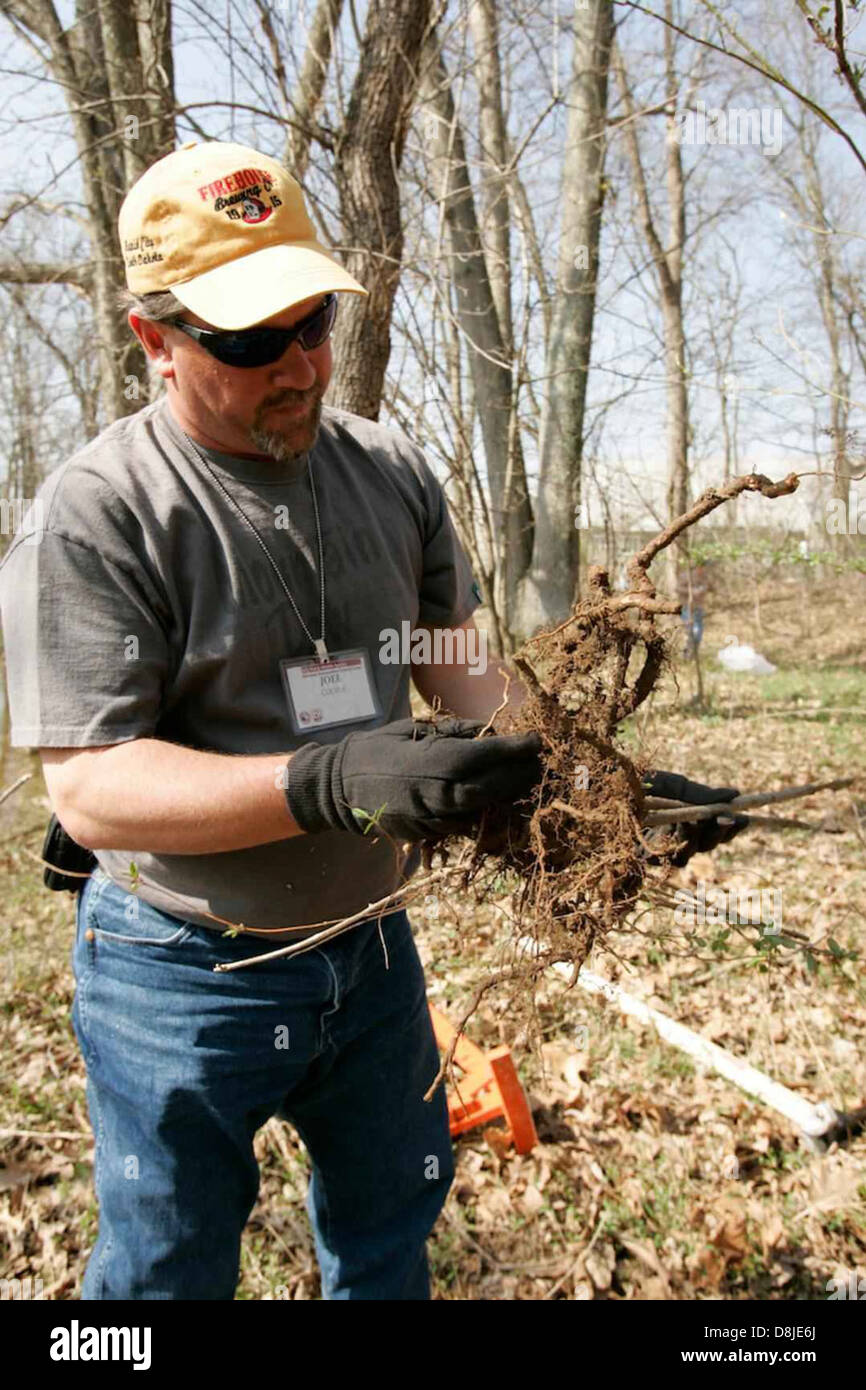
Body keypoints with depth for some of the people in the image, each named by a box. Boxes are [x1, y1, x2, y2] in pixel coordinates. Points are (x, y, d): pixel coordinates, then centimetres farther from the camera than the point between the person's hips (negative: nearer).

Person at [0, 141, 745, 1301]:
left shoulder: (393, 473, 0)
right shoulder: (97, 510, -19)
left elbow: (459, 661, 4)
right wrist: (327, 785, -37)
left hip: (370, 942, 5)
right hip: (189, 975, -4)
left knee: (393, 1217, 26)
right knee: (171, 1268, 18)